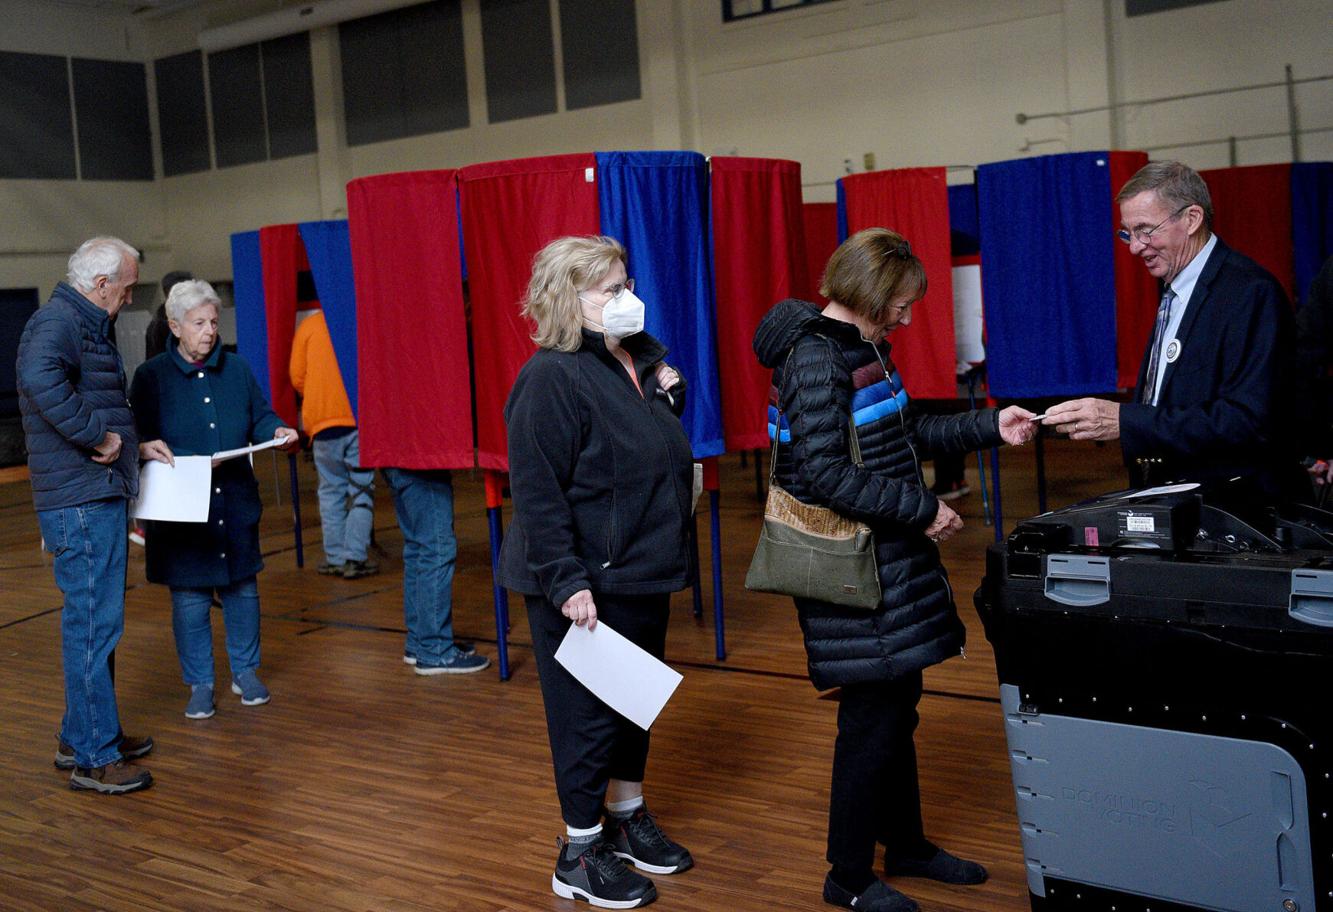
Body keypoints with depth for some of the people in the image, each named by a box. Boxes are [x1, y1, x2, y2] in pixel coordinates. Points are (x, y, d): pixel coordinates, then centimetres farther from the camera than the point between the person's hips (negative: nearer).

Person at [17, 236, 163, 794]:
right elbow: (41, 380, -35)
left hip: (98, 497, 11)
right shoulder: (56, 323, -13)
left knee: (92, 620, 18)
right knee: (93, 623, -6)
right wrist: (99, 436, -28)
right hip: (81, 501, -11)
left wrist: (135, 446, 18)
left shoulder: (86, 327, 20)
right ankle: (93, 759, 1)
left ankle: (80, 737, 29)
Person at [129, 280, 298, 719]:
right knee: (190, 598, 2)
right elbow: (141, 440, -6)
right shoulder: (151, 376, -3)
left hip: (235, 502, 3)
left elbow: (260, 417, 14)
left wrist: (277, 431, -10)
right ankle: (199, 685, 17)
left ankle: (245, 672, 27)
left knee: (242, 589, 10)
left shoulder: (236, 369, 8)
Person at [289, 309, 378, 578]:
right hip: (361, 418, -1)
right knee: (361, 490, 4)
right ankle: (355, 558, -2)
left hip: (321, 420, 1)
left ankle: (335, 558, 9)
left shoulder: (308, 326, 5)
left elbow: (297, 377, 4)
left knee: (331, 490, 10)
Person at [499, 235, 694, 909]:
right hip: (587, 585, -9)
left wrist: (670, 391, 4)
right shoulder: (551, 378, -19)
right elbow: (538, 492, -22)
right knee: (588, 714, 3)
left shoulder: (640, 356, 8)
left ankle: (628, 816, 39)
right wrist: (566, 581, -25)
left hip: (644, 573, 9)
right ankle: (580, 854, 19)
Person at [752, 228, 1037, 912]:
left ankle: (906, 845, 35)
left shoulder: (863, 347, 11)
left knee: (897, 706, 19)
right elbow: (826, 475, -25)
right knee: (872, 715, -1)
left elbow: (904, 433, 20)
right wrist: (921, 510, -19)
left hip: (889, 556, 10)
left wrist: (989, 427, 11)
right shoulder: (816, 358, -19)